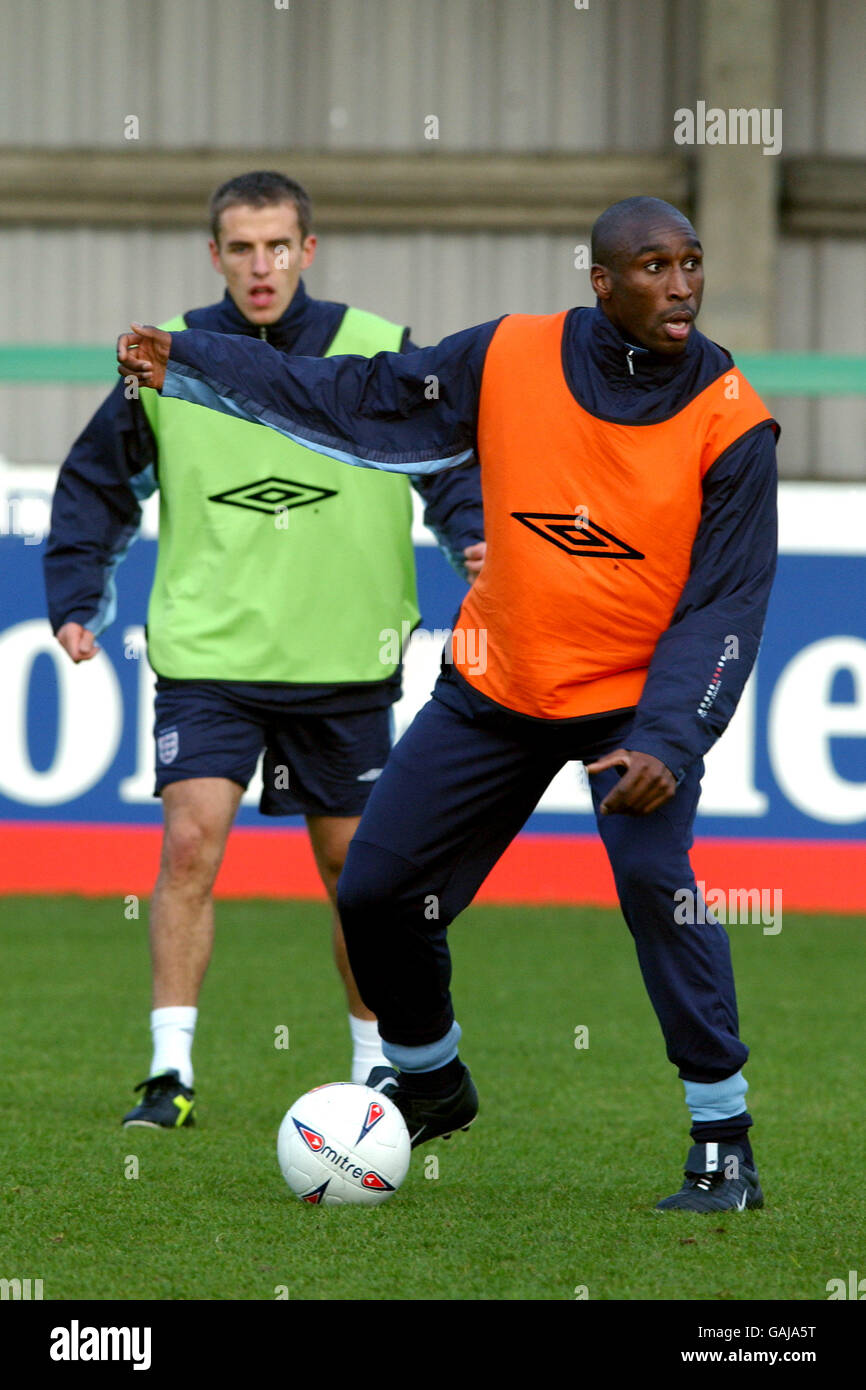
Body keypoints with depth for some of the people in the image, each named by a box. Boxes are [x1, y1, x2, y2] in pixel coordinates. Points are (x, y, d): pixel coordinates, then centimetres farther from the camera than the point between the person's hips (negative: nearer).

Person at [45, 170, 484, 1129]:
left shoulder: (378, 354, -2)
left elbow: (454, 463, 4)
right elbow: (96, 485, 12)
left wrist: (476, 538, -15)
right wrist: (75, 601, 4)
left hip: (344, 658, 1)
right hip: (206, 655, 0)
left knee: (354, 863, 9)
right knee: (191, 839, -16)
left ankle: (377, 1059, 26)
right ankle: (170, 1069, -11)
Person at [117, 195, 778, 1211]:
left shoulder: (729, 421, -17)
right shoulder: (511, 357, -10)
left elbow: (725, 604, -16)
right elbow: (363, 402, 2)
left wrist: (669, 740, -28)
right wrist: (189, 365, 1)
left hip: (636, 694, -4)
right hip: (497, 687, 4)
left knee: (653, 876, -28)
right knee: (375, 891, 6)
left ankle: (723, 1144, -17)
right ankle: (430, 1083, 35)